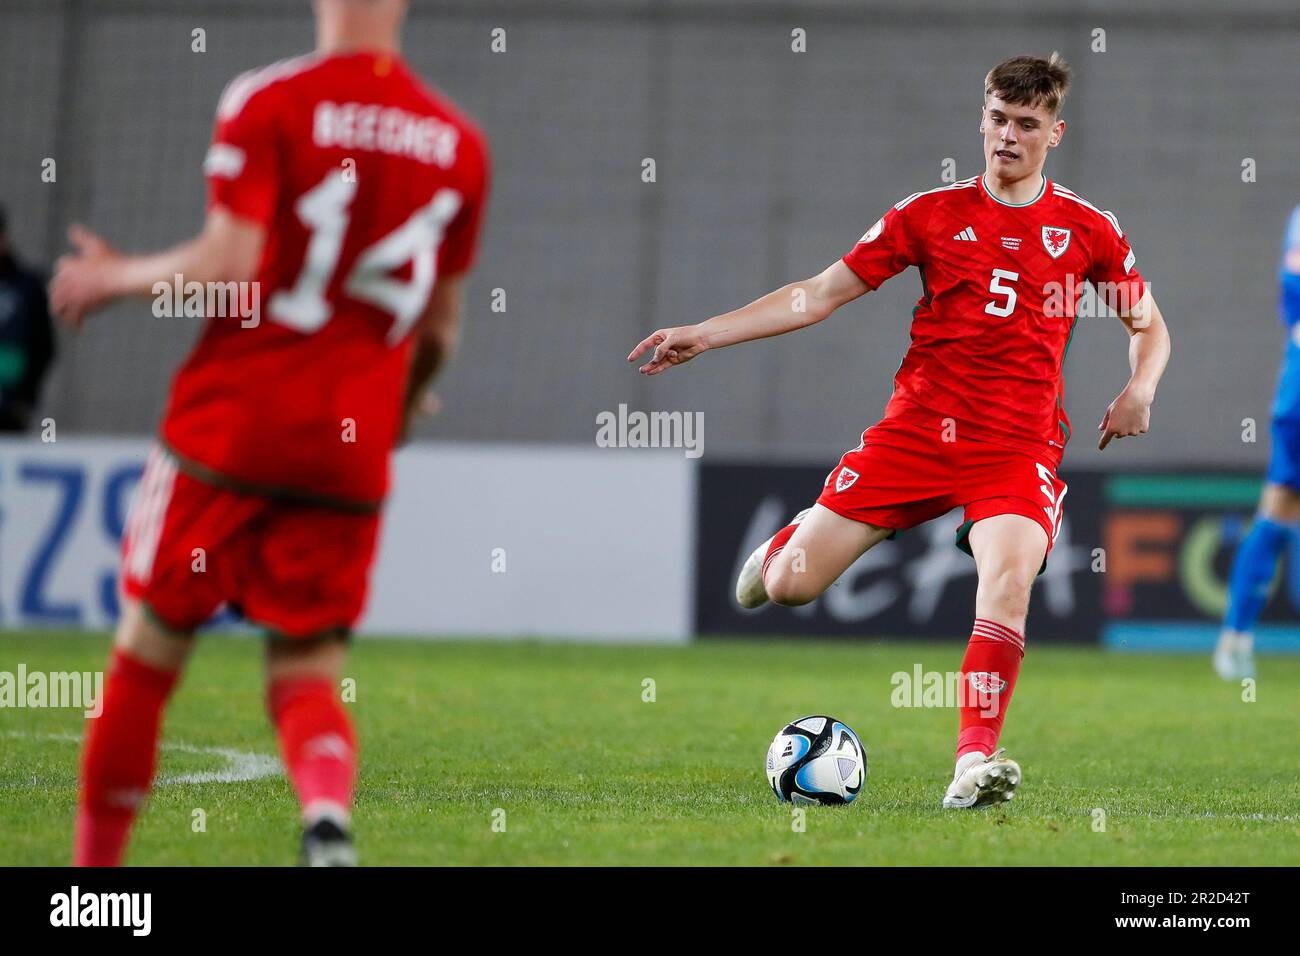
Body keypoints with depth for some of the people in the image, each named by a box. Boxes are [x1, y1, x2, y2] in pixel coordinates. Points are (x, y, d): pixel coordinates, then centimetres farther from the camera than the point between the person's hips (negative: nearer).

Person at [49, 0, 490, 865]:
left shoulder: (269, 103, -7)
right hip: (349, 456, 3)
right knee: (307, 677, 6)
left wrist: (121, 277, 3)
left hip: (230, 426, -3)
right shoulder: (459, 143, 7)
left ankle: (94, 861, 14)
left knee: (149, 649, 9)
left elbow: (230, 263, -14)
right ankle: (330, 812, -25)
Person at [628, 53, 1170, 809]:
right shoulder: (931, 214, 5)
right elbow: (821, 295, 6)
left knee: (1008, 580, -31)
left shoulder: (1088, 229, 5)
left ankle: (975, 762, -29)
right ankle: (788, 543, 35)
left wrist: (1140, 390, -4)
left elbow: (1149, 325, 18)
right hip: (916, 428, 1)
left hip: (1019, 447, -1)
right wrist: (706, 335, -1)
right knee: (789, 586, -4)